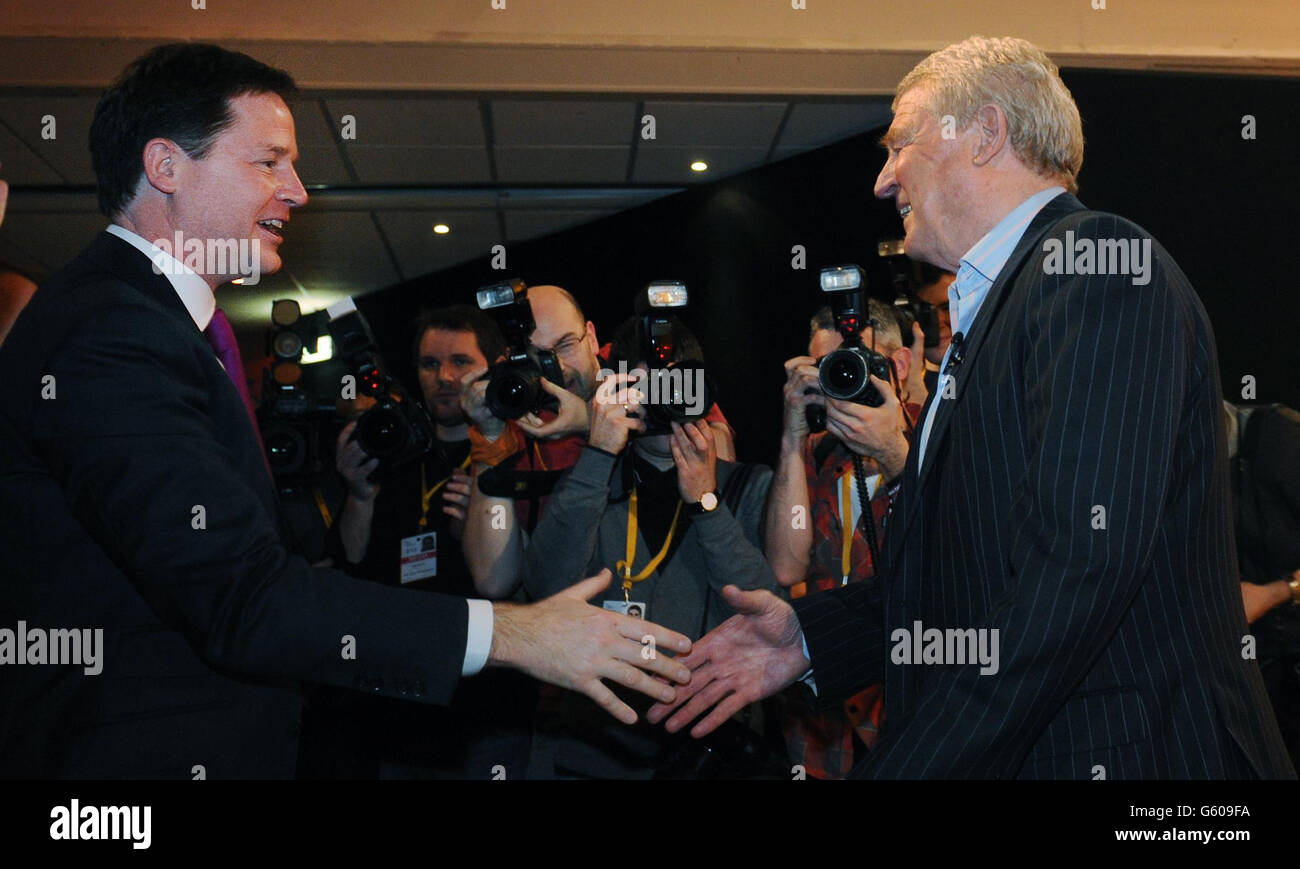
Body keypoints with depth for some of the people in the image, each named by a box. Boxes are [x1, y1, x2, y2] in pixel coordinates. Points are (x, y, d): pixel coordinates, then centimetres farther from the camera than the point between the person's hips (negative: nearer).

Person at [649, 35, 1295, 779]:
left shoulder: (1099, 264, -15)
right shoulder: (993, 306, 16)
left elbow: (1082, 565, -26)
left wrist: (906, 766, -24)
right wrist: (811, 634, 6)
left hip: (1125, 751, -8)